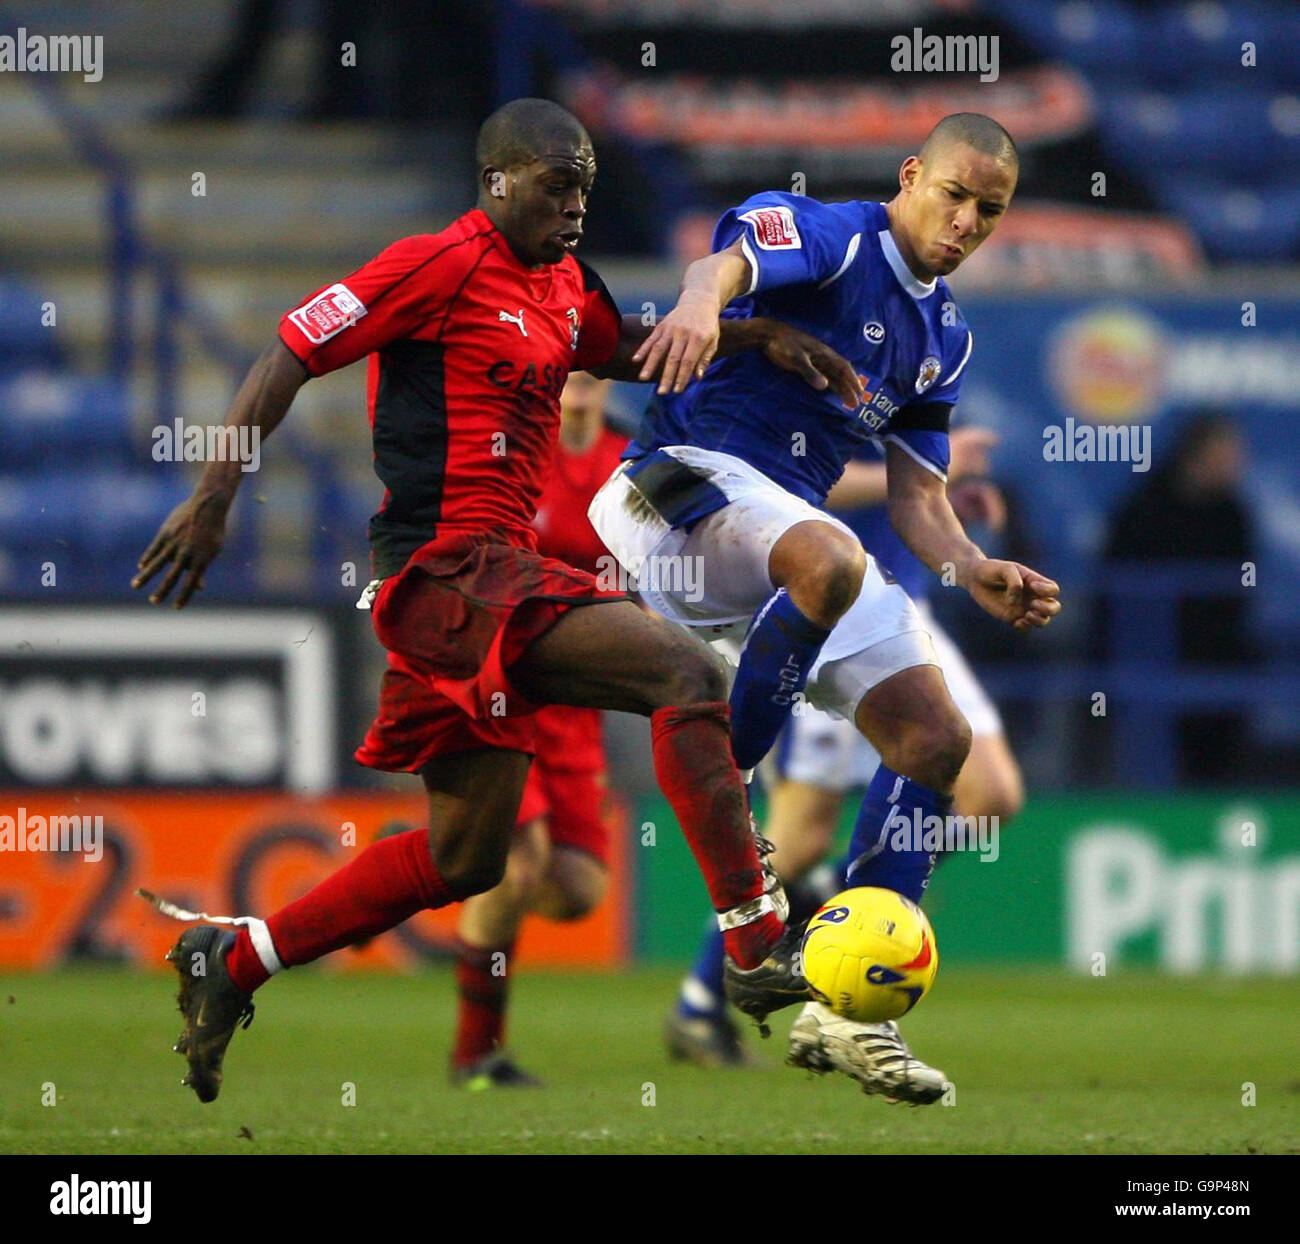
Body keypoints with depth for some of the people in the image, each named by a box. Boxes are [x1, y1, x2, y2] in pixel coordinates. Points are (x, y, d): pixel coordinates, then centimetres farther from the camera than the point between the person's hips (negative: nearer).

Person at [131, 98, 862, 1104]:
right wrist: (214, 496, -15)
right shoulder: (444, 265, -9)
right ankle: (758, 945, -27)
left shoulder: (563, 285, 17)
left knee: (466, 859, 14)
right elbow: (290, 354, -9)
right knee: (687, 676, -22)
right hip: (446, 568, -10)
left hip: (492, 578, 10)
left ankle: (231, 962, 22)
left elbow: (628, 347, 35)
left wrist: (759, 335, 19)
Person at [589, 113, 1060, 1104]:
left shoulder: (946, 334, 19)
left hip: (795, 528, 9)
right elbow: (729, 262, -30)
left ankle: (839, 1003, 1)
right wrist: (700, 302, -55)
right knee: (830, 562, -41)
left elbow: (918, 497, 20)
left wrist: (976, 574, -2)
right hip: (689, 476, -9)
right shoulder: (828, 238, -6)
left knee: (937, 738, 0)